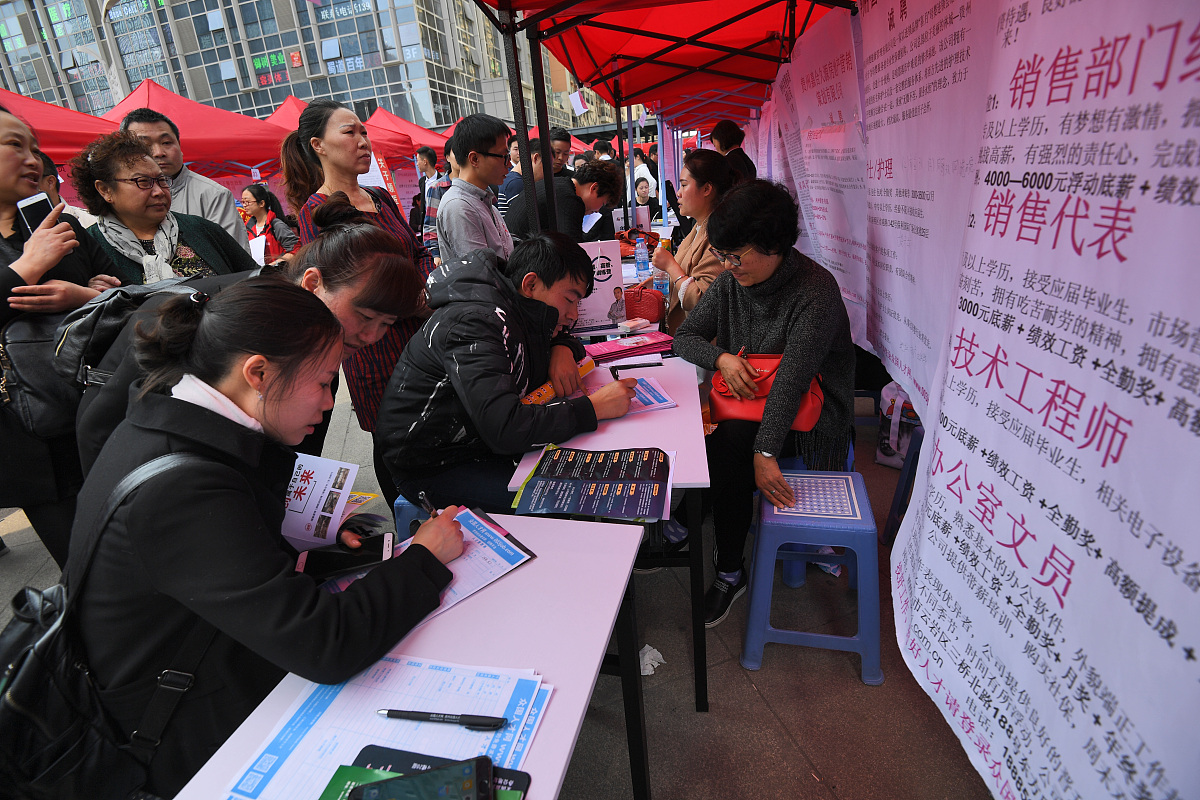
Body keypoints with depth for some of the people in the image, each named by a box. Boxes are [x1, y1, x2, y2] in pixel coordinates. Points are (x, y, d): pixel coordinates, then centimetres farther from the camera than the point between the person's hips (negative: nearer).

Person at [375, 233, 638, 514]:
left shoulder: (518, 308, 0)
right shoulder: (476, 322, -28)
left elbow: (559, 334, 22)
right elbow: (505, 430, -38)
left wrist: (563, 349, -3)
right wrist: (593, 407, -31)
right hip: (433, 467, -9)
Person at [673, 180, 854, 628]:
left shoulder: (815, 290, -18)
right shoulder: (731, 282, 2)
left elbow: (792, 378, -28)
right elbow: (685, 337, 6)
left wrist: (765, 451, -36)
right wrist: (721, 357, -16)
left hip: (806, 416, -5)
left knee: (729, 440, -31)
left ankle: (730, 573, -14)